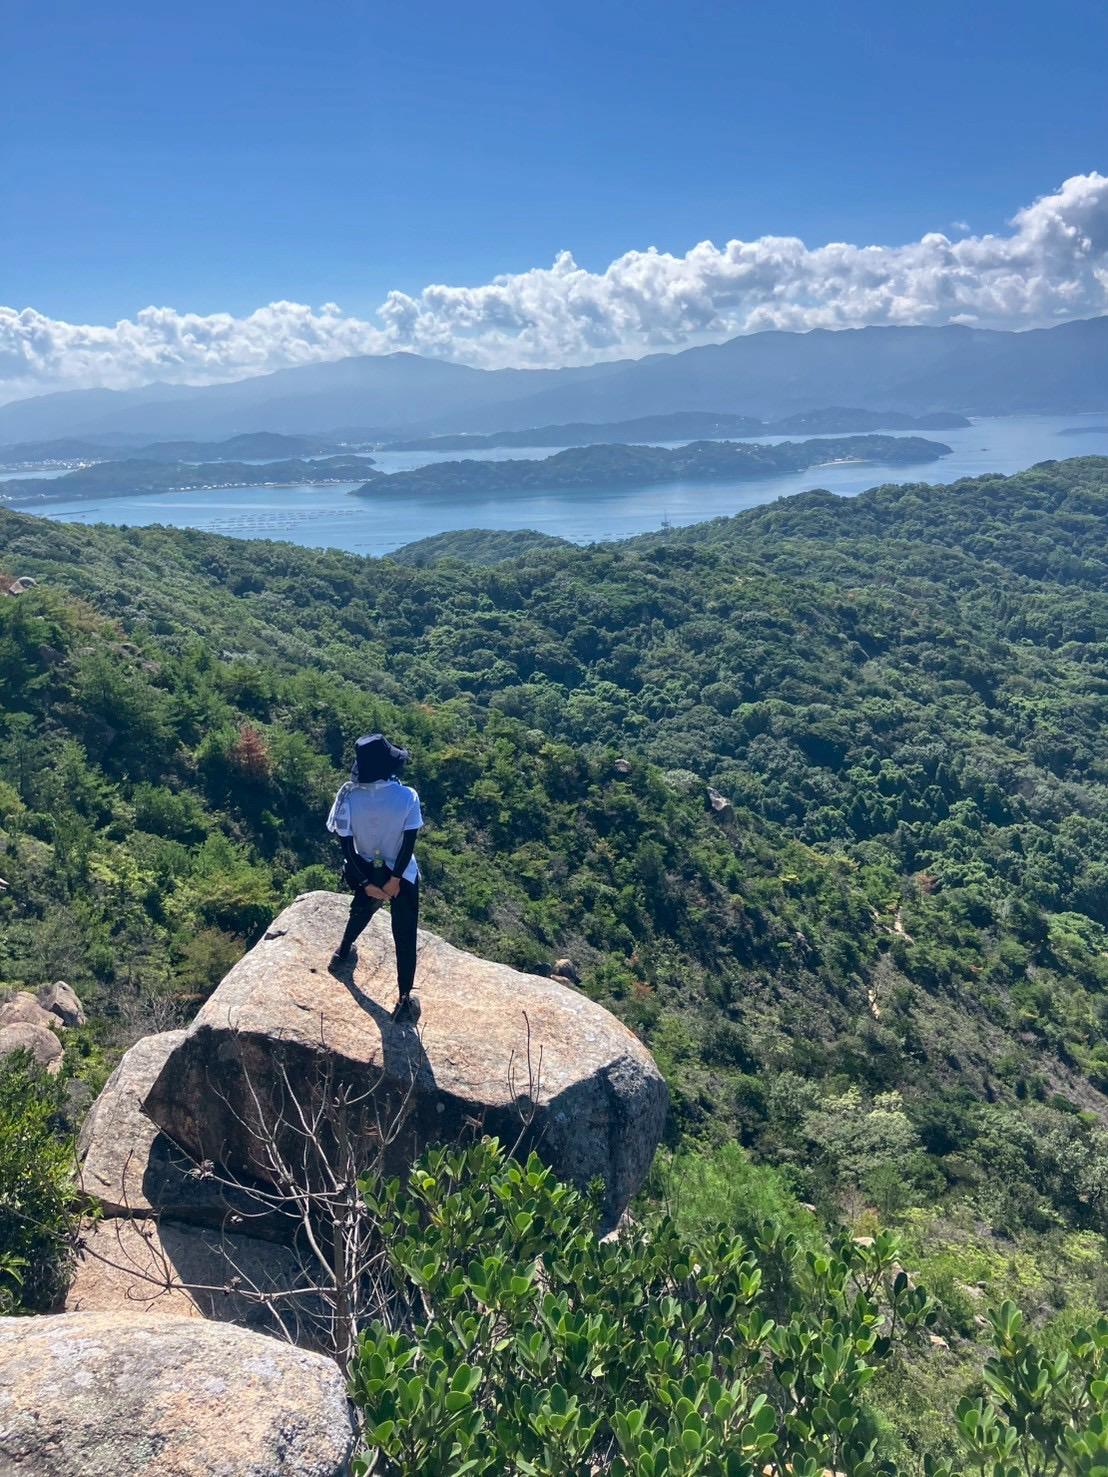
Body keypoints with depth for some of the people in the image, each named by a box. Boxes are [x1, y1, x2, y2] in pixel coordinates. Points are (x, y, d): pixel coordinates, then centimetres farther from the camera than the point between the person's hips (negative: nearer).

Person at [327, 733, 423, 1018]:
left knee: (361, 910, 35)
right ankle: (404, 997, 16)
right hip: (402, 874, -3)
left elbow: (347, 847, -15)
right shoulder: (407, 796, -23)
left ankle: (343, 950, 60)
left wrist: (366, 883, -8)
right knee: (405, 937, 11)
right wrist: (394, 879, -11)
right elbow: (409, 844, -20)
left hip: (367, 872, 3)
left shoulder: (348, 797, -20)